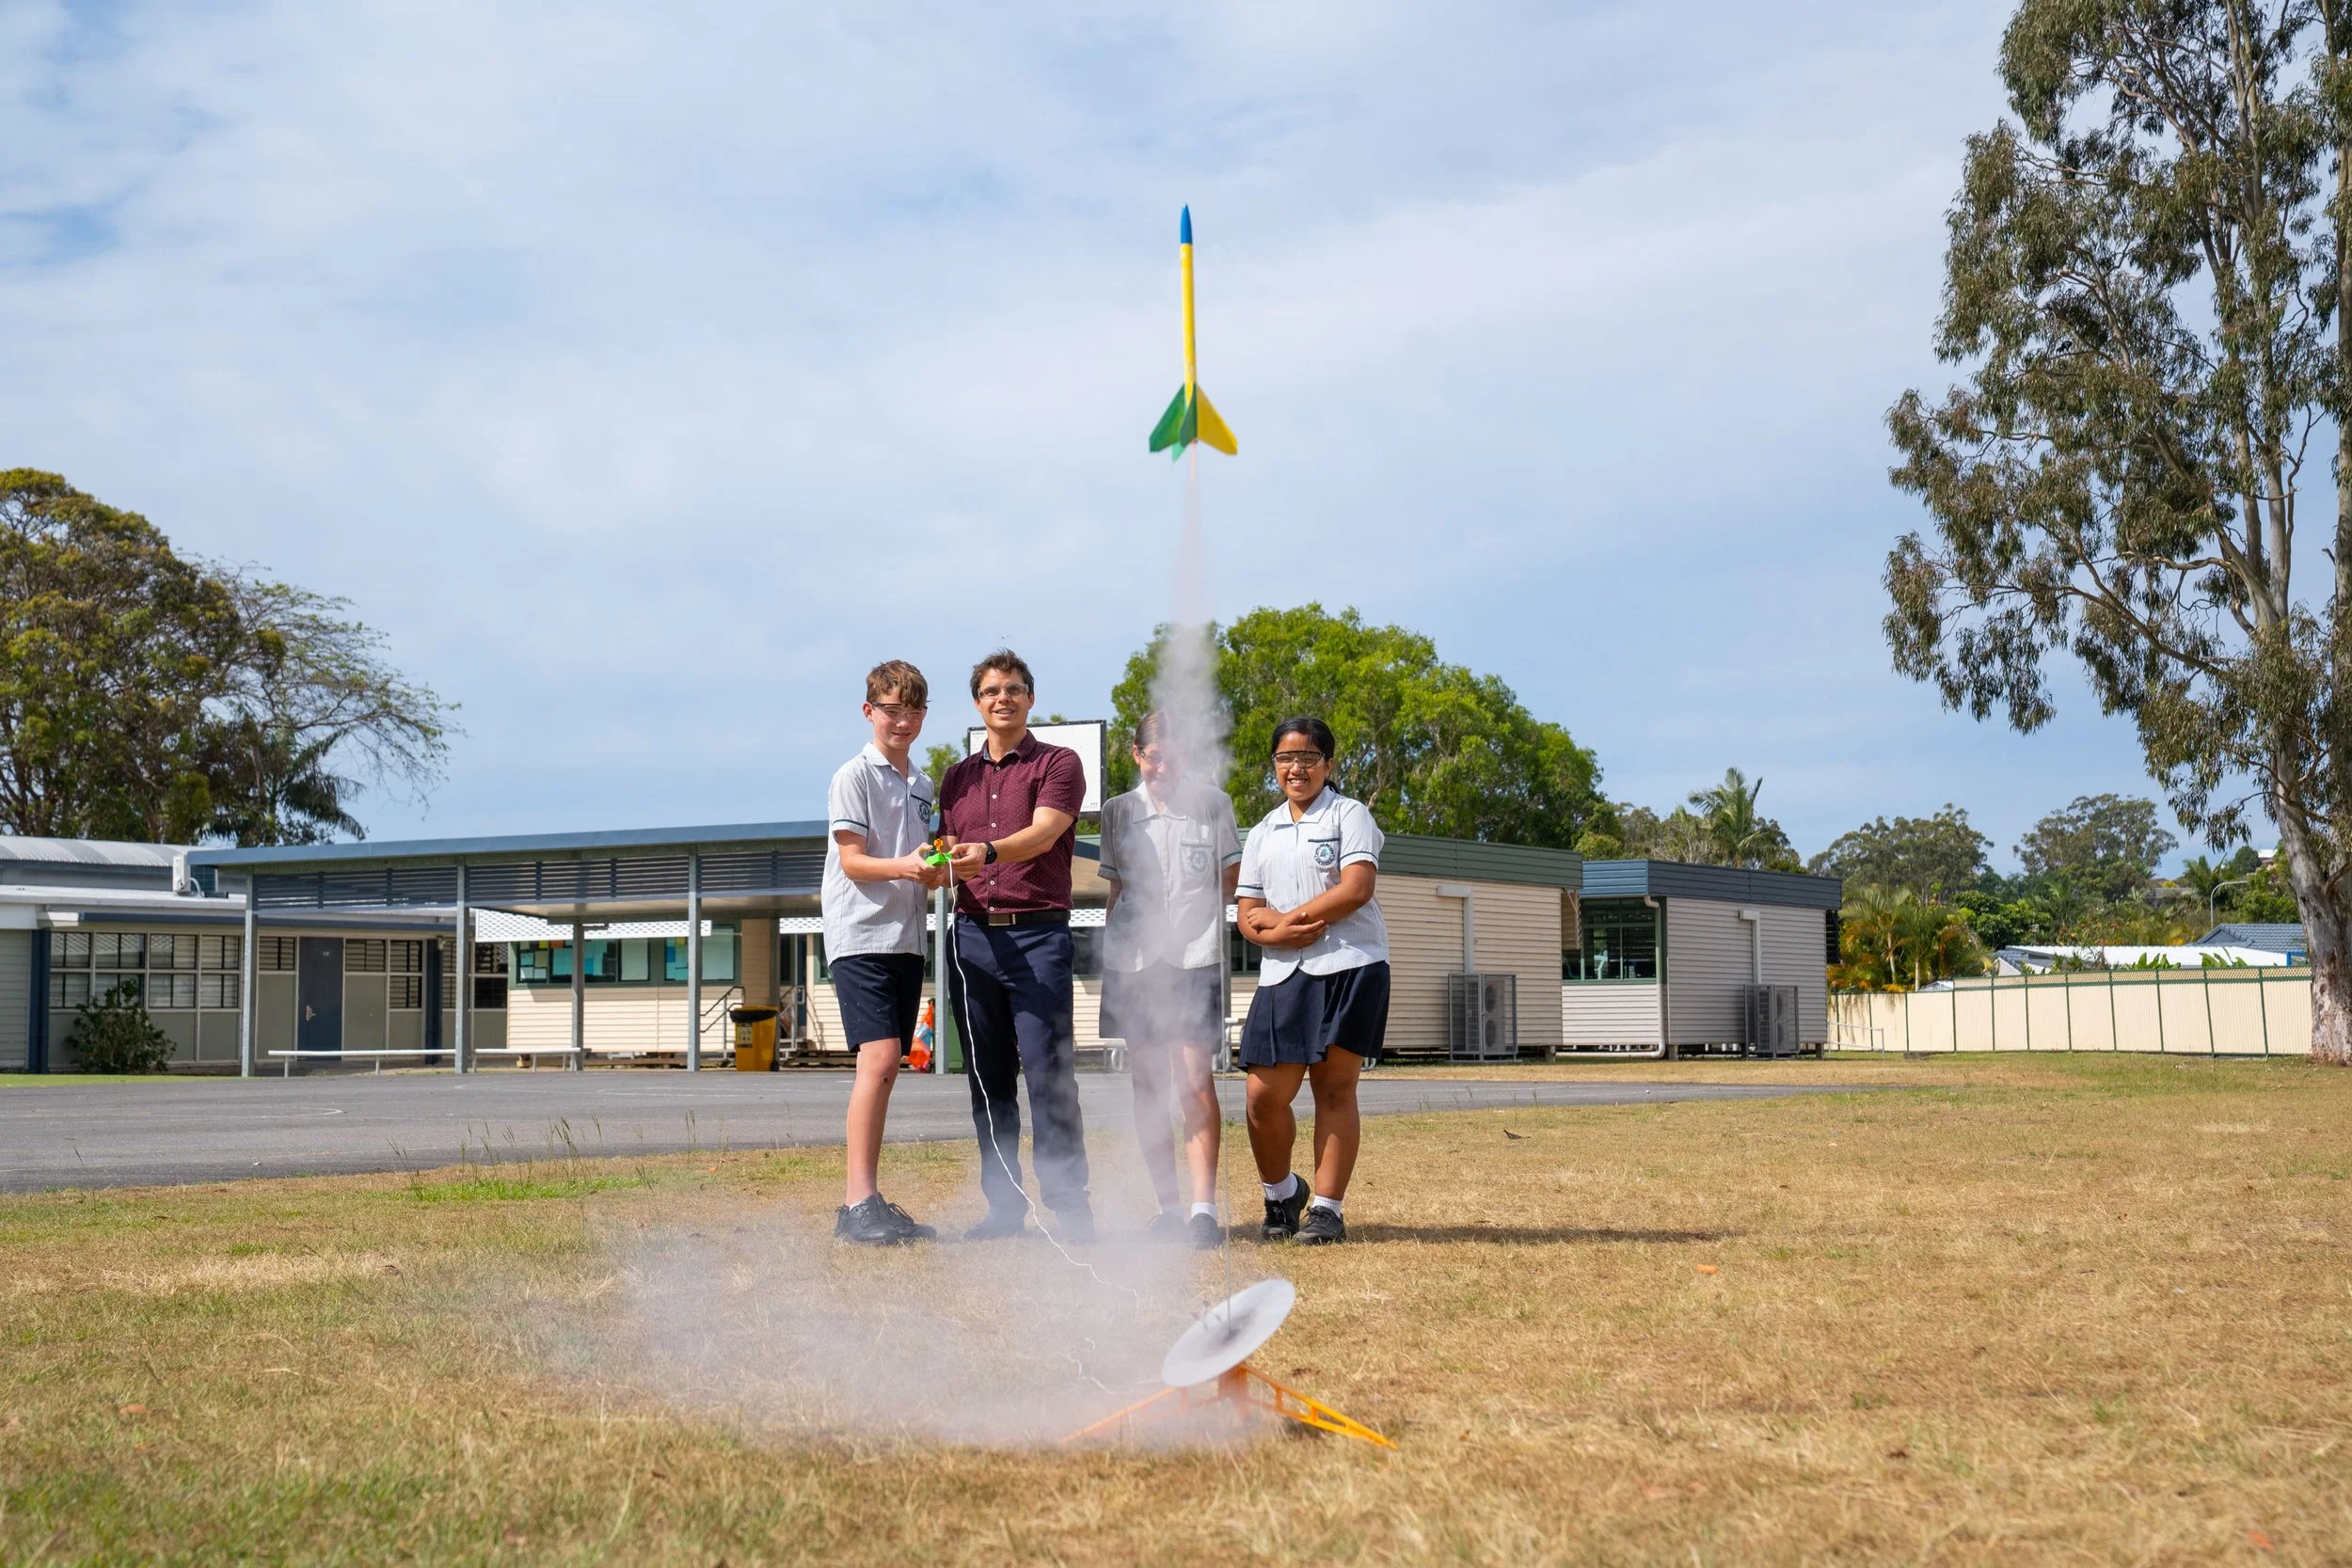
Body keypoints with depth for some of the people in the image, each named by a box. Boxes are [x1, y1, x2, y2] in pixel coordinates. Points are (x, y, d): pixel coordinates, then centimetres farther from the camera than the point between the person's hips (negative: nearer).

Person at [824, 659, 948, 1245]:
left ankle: (871, 1203, 12)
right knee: (878, 1059, -18)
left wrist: (939, 870, 0)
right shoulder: (855, 776, -3)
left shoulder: (921, 785, 19)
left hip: (906, 938, 8)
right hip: (860, 937, -8)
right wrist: (903, 866, -27)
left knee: (885, 1067, 8)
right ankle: (858, 1203, -19)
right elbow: (852, 860, -10)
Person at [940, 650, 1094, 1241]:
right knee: (988, 1079, 5)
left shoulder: (1057, 764, 3)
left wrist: (988, 851, -32)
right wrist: (936, 865, -5)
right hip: (973, 935, 5)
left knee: (1047, 1073, -10)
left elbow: (1044, 833, -14)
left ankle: (1068, 1204, -5)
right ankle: (1003, 1205, 11)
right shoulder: (958, 777, 19)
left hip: (1038, 932, -5)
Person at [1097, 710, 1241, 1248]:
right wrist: (1108, 949, 10)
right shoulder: (1118, 811, 13)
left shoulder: (1212, 804, 7)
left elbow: (1233, 876, 13)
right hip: (1132, 958, 3)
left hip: (1195, 957, -3)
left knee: (1196, 1083, -11)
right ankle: (1167, 1205, 10)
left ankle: (1204, 1208, -13)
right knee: (1148, 1085, 4)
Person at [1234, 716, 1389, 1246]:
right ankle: (1281, 1194, 21)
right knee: (1265, 1096, -2)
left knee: (1334, 1090, -3)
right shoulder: (1263, 834, 19)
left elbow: (1357, 888, -11)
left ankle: (1327, 1208, 3)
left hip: (1350, 968, -4)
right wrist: (1276, 933, -9)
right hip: (1283, 975, 4)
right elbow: (1247, 914, 14)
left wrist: (1286, 917, -7)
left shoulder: (1349, 814, 4)